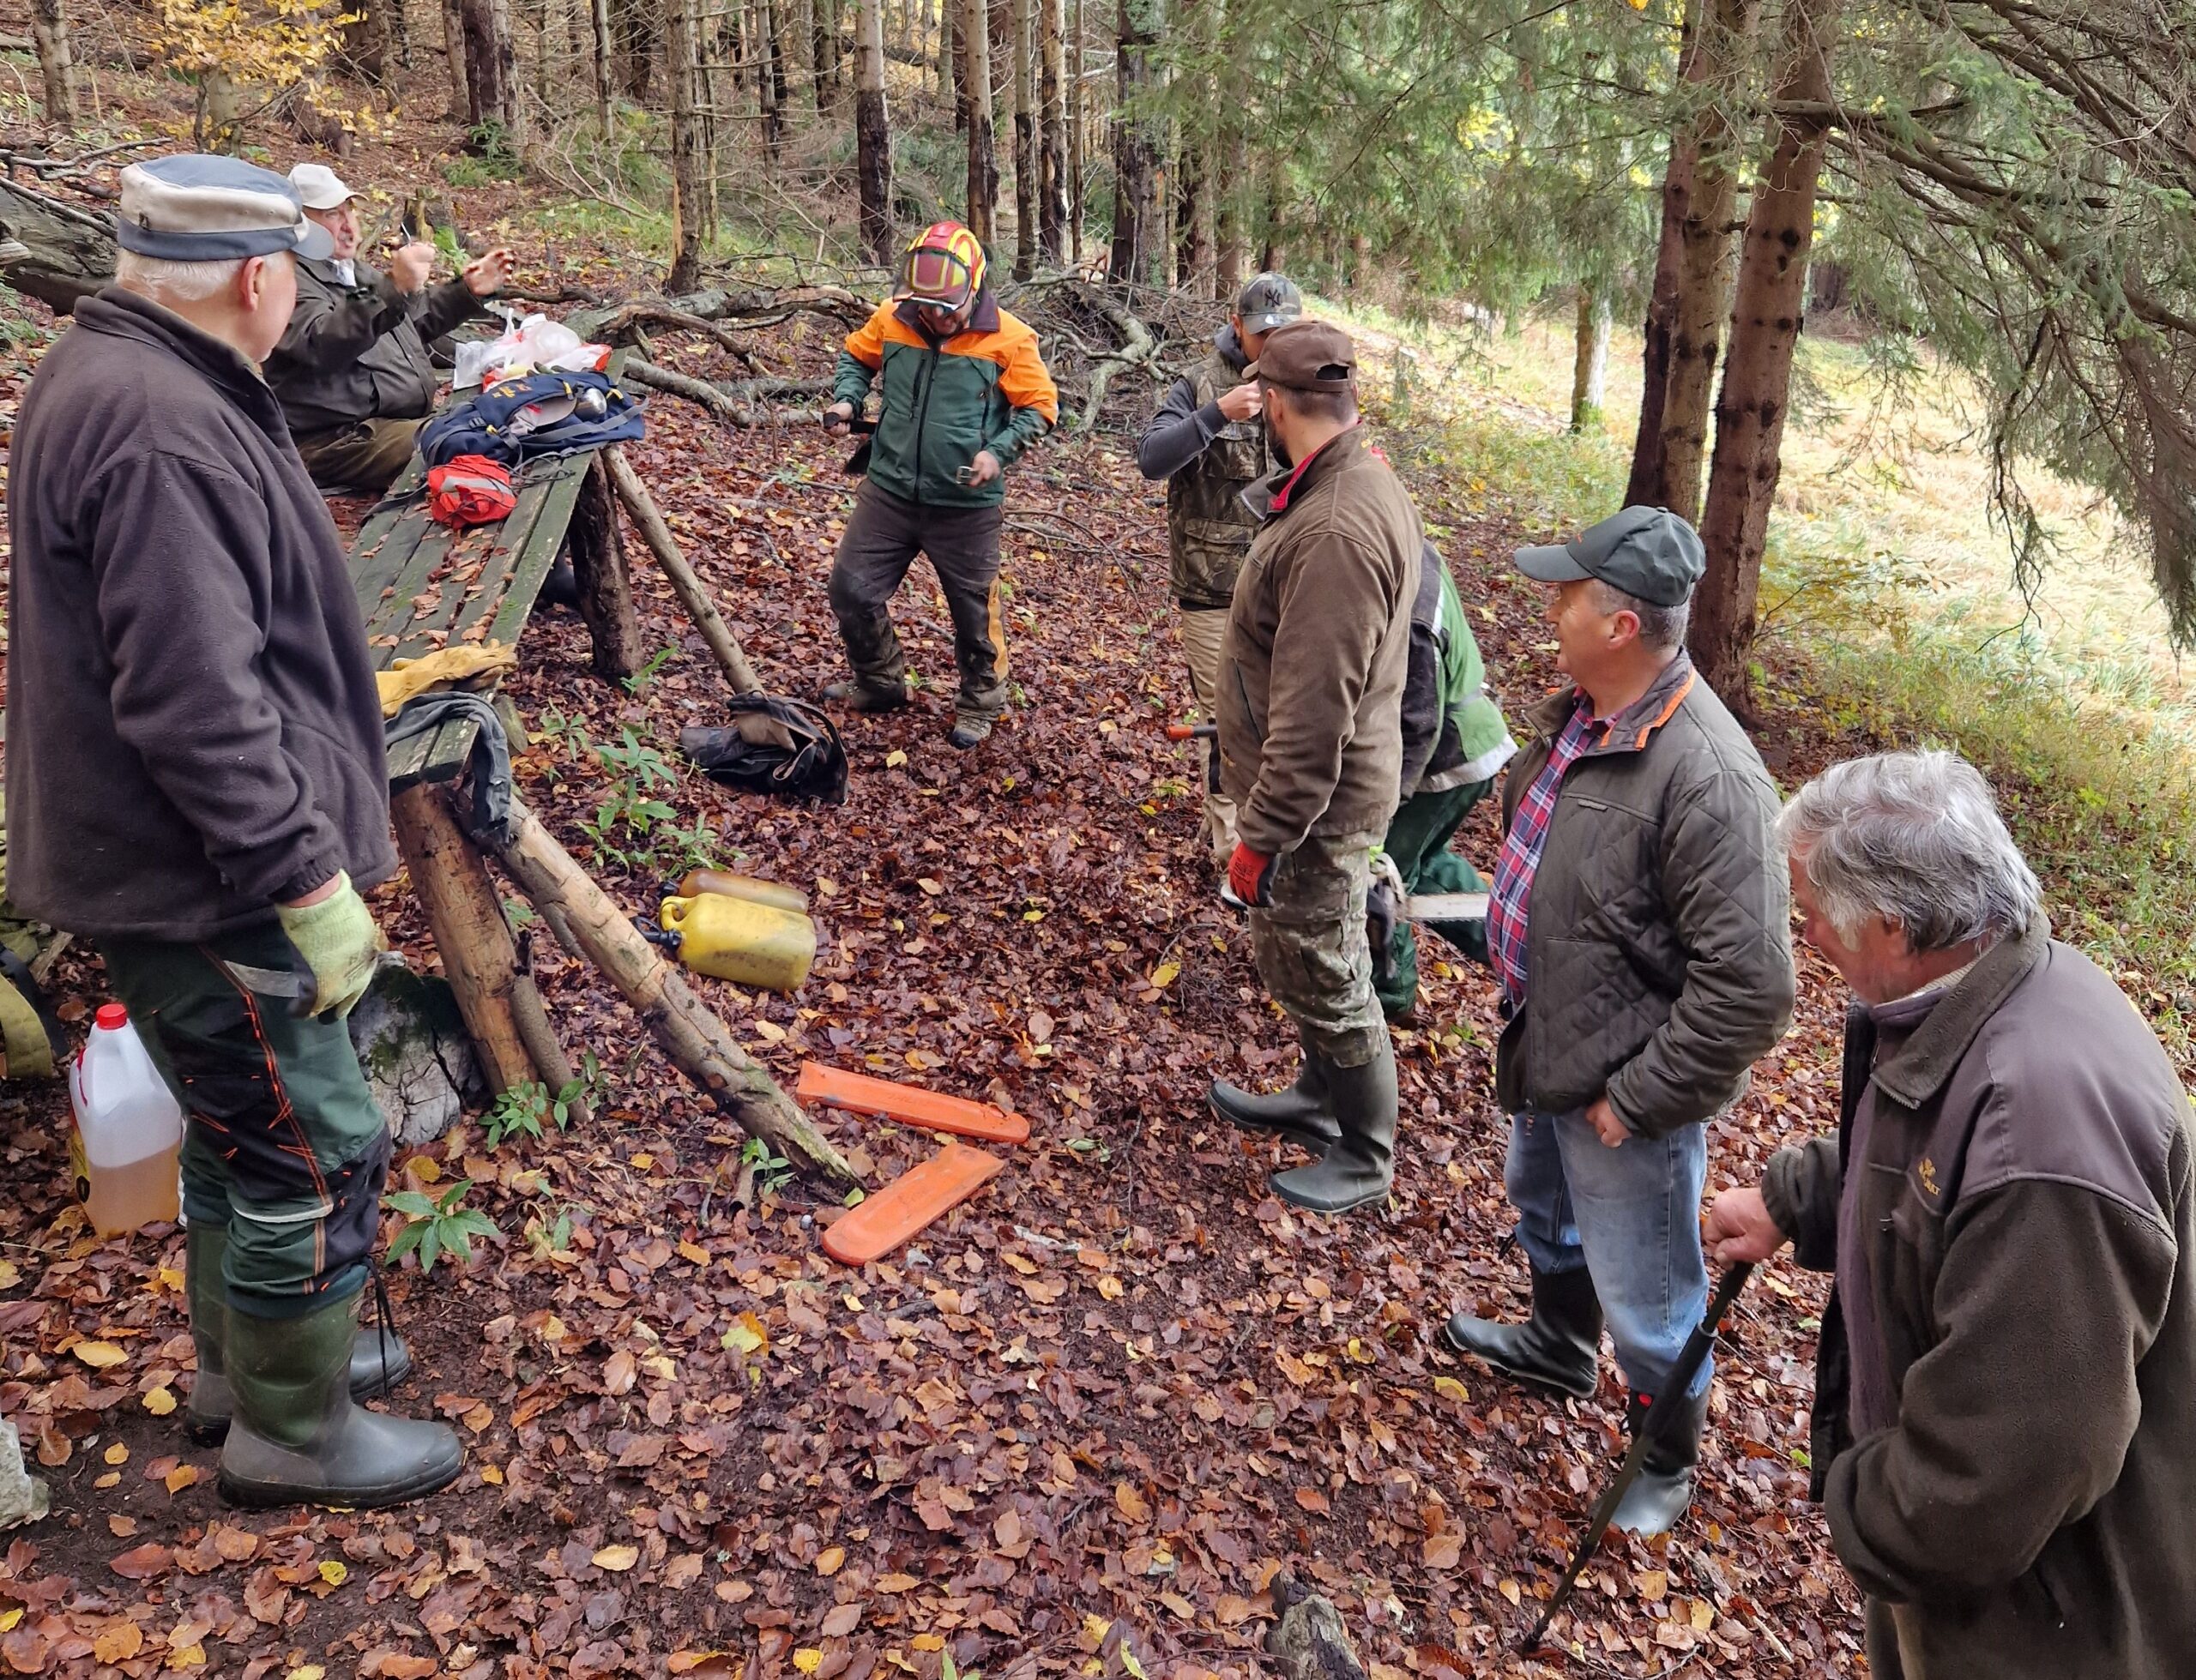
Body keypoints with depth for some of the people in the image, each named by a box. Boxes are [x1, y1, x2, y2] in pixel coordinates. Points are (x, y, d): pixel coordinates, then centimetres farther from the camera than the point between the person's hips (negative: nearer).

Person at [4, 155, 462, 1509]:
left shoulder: (114, 376, 10)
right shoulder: (160, 432, -25)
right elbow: (195, 706, -28)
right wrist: (309, 880, -22)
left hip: (190, 864, 11)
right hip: (205, 885, -11)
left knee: (241, 1131, 24)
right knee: (321, 1155, 3)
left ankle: (245, 1361, 42)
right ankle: (293, 1435, 22)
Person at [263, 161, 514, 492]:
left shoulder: (354, 270, 23)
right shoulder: (291, 278, -11)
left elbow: (417, 318, 39)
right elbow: (321, 344, -31)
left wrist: (467, 290, 25)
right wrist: (394, 289, -39)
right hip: (340, 437, -10)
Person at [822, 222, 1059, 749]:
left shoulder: (1006, 338, -13)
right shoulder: (892, 319, -4)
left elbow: (1040, 406, -6)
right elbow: (855, 356, 15)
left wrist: (998, 451, -20)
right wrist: (847, 399, -5)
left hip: (965, 505, -3)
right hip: (889, 491, 3)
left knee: (974, 611, 9)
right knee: (850, 589, 7)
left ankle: (980, 703, 32)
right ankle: (881, 683, 31)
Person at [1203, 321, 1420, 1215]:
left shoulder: (1334, 531, -30)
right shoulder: (1363, 482, 4)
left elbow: (1314, 715, -29)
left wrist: (1263, 833, -23)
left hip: (1316, 803, -10)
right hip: (1320, 783, 10)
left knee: (1325, 976, 7)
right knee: (1295, 959, 25)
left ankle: (1365, 1159, 27)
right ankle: (1320, 1099, 46)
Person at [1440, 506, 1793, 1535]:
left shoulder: (1706, 780, -33)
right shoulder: (1581, 713, -4)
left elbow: (1748, 989, -31)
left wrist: (1636, 1099, -23)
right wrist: (1515, 967, 14)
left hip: (1627, 1085, -9)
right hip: (1548, 1050, 9)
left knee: (1644, 1295, 12)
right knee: (1542, 1209, 33)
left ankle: (1665, 1467, 39)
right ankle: (1560, 1346, 62)